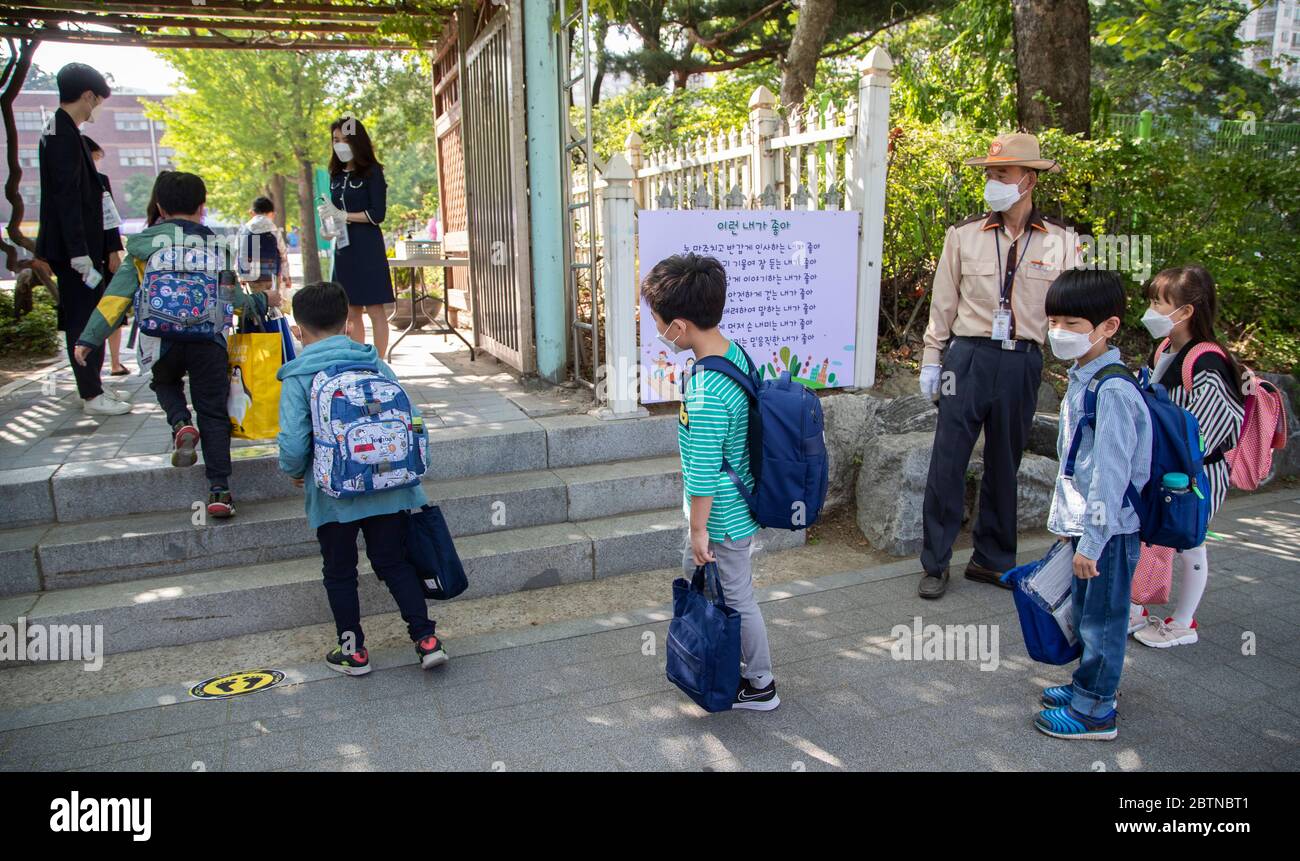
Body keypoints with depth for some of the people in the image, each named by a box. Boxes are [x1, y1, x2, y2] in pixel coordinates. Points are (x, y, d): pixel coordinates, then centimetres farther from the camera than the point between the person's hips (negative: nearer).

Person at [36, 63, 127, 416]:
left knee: (83, 318, 15)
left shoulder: (57, 131, 16)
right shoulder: (65, 135, -15)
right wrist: (79, 252, -24)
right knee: (85, 319, -6)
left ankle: (91, 387, 23)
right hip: (73, 246, -10)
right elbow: (68, 197, -21)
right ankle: (92, 395, -1)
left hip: (71, 246, 10)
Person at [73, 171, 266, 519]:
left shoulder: (144, 244, 9)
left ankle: (181, 424, 1)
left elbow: (117, 295, 5)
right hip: (208, 340, 0)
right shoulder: (216, 245, 10)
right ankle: (219, 490, 4)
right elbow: (230, 296, 13)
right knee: (213, 413, 9)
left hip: (161, 341, 0)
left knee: (165, 383, 32)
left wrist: (89, 338, 8)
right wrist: (258, 302, 32)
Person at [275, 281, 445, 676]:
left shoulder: (298, 377, -9)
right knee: (394, 562, 15)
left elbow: (293, 443, -16)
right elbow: (410, 418, 0)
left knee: (339, 573, 16)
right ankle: (427, 639, 11)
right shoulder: (375, 364, 0)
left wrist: (295, 471, 6)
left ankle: (353, 650, 26)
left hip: (333, 495, -3)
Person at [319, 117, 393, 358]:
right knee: (351, 313, 8)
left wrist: (343, 216, -12)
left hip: (367, 248, -6)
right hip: (343, 248, 6)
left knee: (374, 309, -4)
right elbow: (335, 212, 17)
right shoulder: (336, 175, 14)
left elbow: (377, 214, -10)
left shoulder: (372, 172, -3)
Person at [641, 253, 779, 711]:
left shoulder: (705, 395, -33)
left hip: (722, 517, -10)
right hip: (736, 500, 10)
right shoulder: (735, 351, -3)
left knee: (735, 598, 10)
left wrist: (698, 529, -14)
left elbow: (703, 472, -26)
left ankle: (760, 686, 30)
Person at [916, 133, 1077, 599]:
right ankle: (934, 564, 11)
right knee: (947, 462, -1)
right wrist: (931, 359, 4)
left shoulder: (1060, 241, 3)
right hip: (968, 356, -1)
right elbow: (943, 303, 4)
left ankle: (991, 560, 26)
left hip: (1022, 362, 1)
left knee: (1004, 465, 12)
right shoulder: (964, 235, 1)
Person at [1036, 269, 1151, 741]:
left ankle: (1093, 711, 18)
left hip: (1107, 530, -9)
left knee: (1100, 617, 4)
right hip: (1086, 523, 9)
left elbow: (1111, 474, -24)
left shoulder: (1112, 390, -22)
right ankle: (1091, 684, 38)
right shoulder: (1081, 380, 8)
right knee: (1086, 611, 21)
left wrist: (1091, 541, -22)